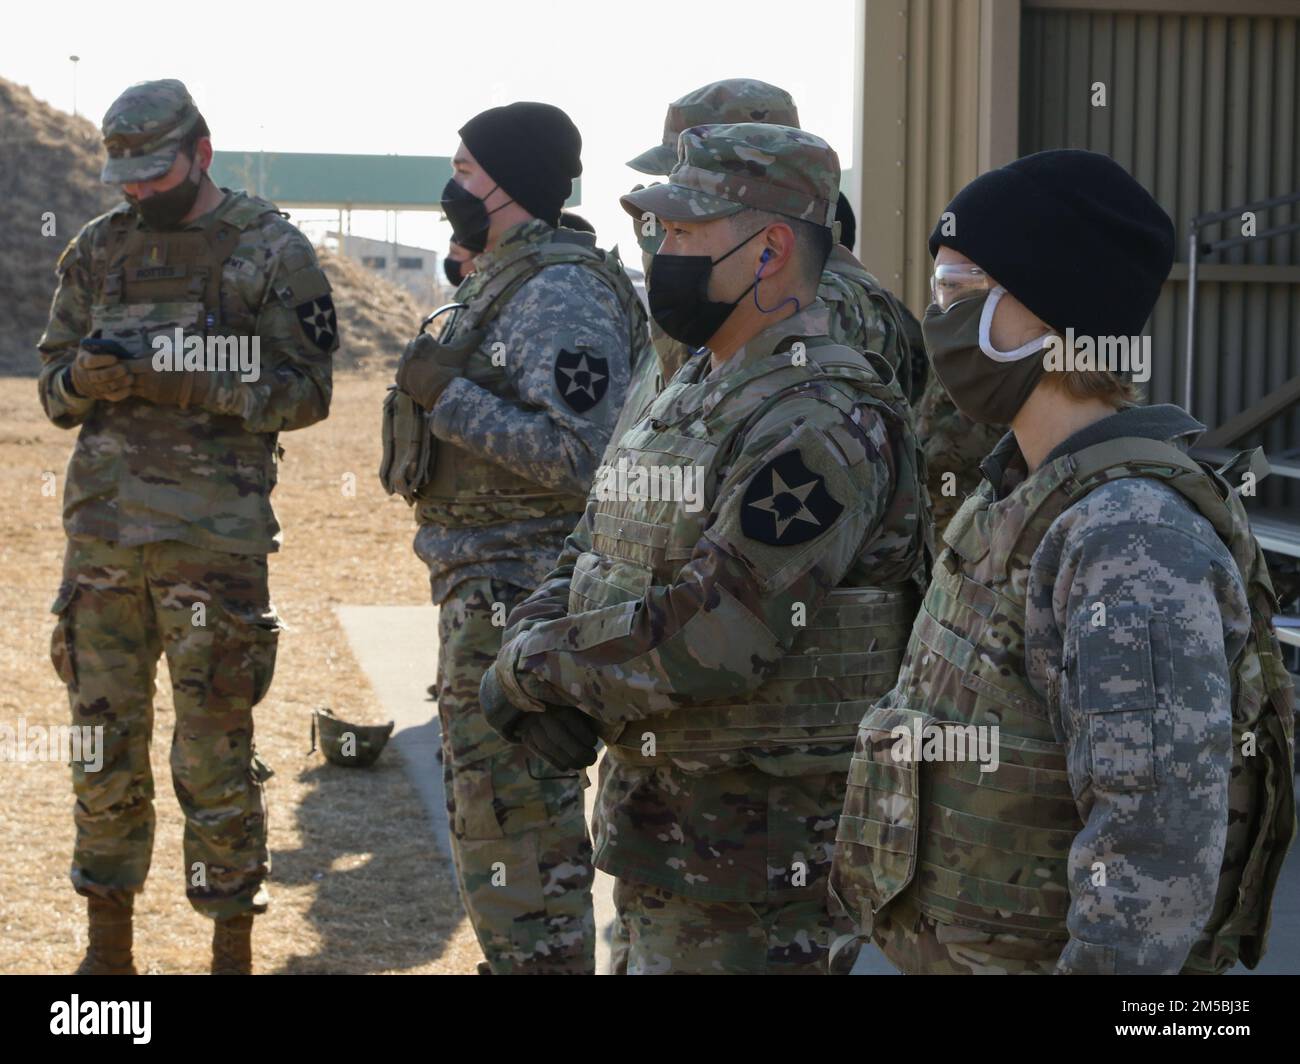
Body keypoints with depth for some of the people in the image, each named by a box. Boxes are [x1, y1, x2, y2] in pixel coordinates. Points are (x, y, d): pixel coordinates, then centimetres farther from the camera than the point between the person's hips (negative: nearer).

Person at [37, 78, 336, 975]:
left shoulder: (271, 251, -2)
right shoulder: (98, 250, 11)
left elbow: (305, 390, -6)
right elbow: (55, 388, 15)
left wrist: (184, 379, -16)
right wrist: (89, 374, -9)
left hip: (214, 535, -5)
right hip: (100, 526, 5)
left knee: (215, 757, -2)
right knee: (103, 747, 10)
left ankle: (233, 949, 11)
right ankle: (108, 947, 23)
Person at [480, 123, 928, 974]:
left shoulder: (818, 425, -21)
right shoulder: (689, 395, 12)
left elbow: (707, 640, -28)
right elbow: (587, 563, 14)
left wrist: (535, 661, -14)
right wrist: (532, 654, -8)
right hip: (648, 819, 9)